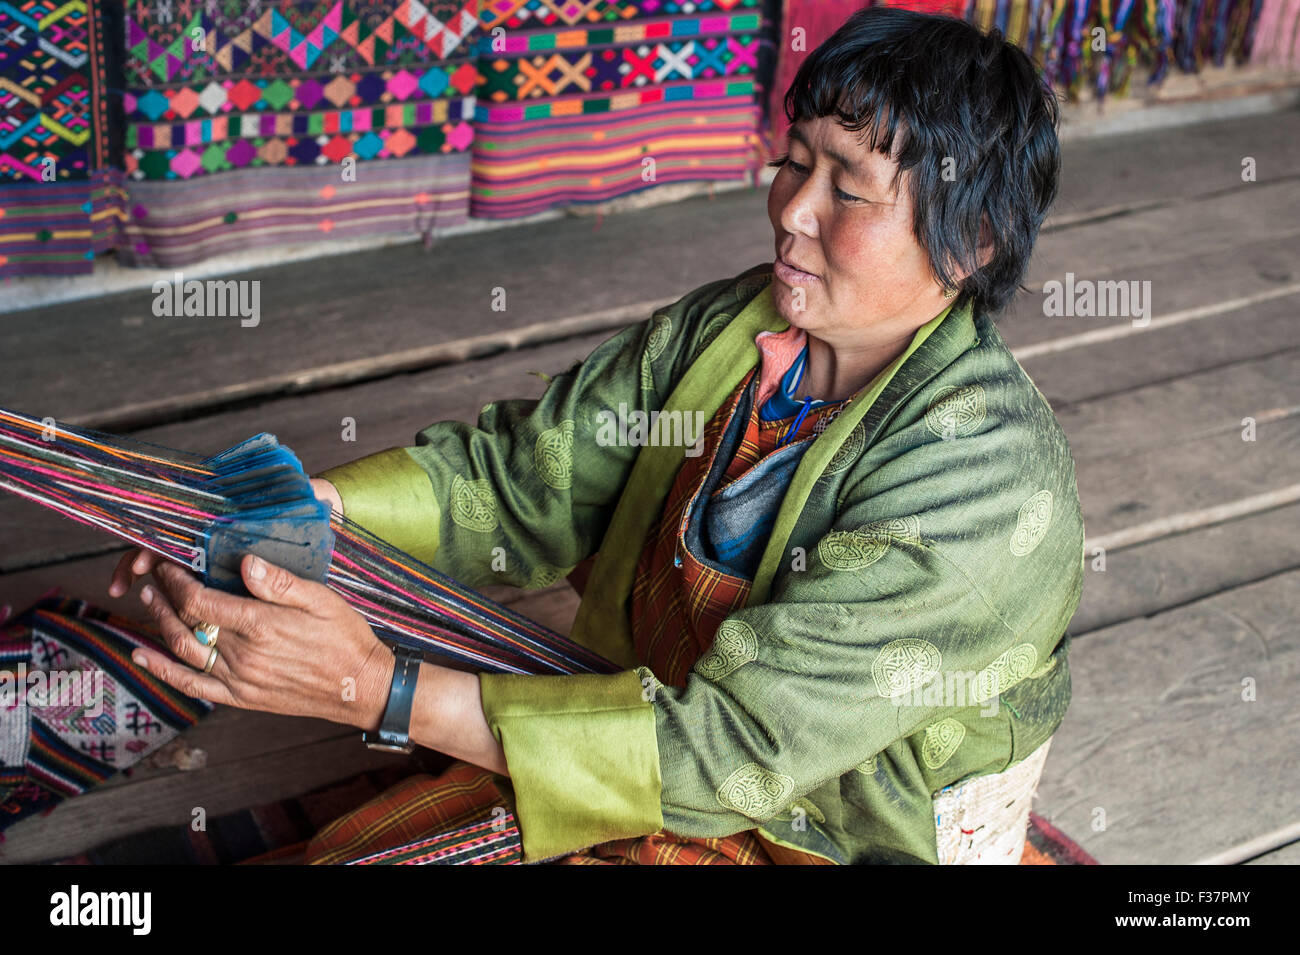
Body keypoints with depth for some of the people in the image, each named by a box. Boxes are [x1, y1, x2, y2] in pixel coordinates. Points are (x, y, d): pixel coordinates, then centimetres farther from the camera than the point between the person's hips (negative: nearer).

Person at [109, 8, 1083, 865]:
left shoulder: (986, 478, -28)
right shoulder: (729, 325, -5)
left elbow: (738, 741, -32)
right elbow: (524, 474, 1)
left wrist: (380, 687, -36)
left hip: (807, 839, -6)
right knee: (339, 850, -1)